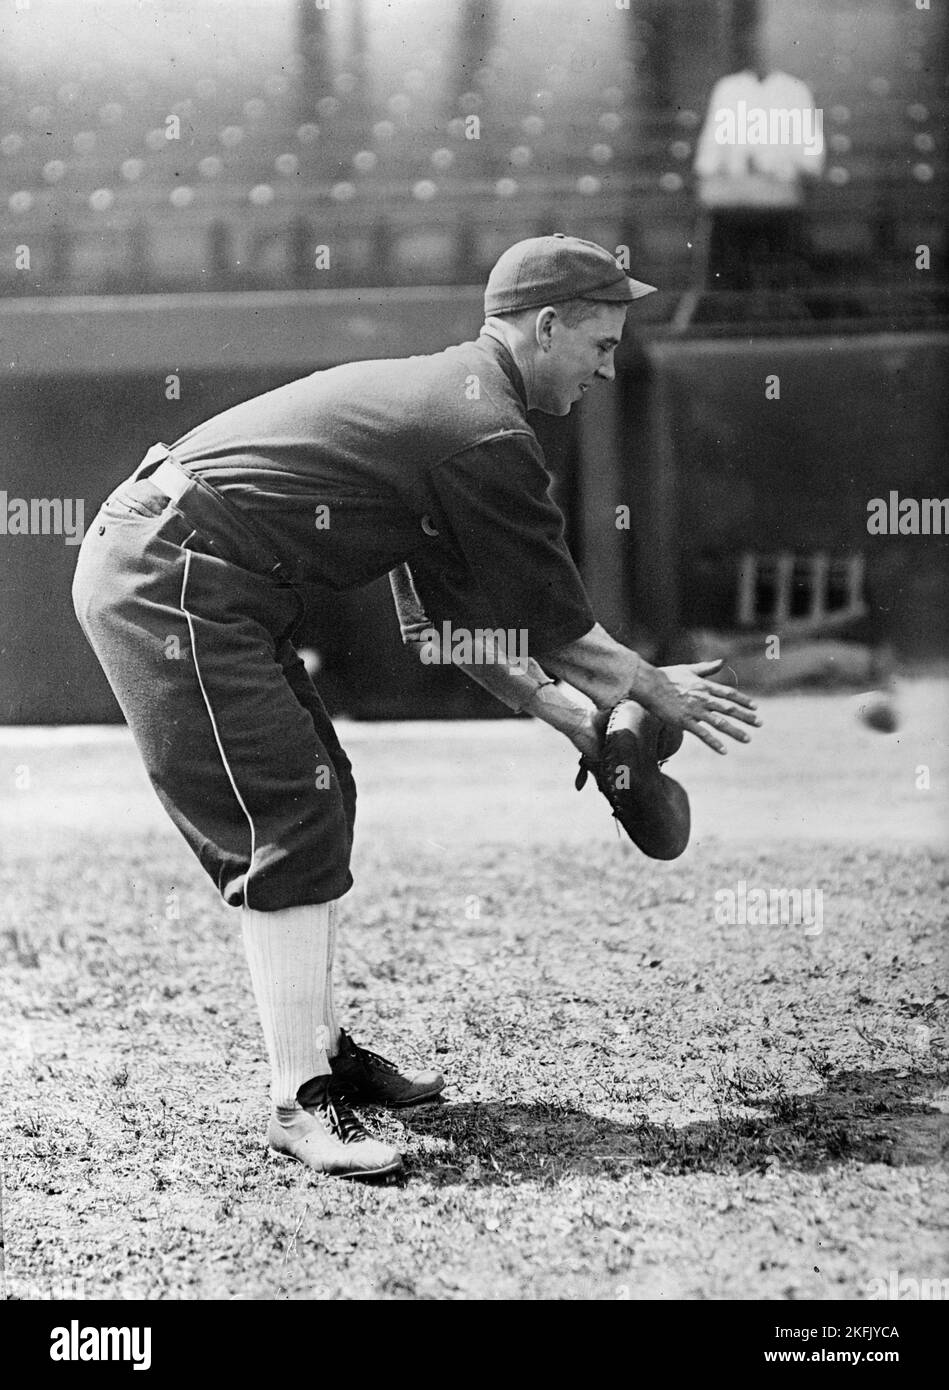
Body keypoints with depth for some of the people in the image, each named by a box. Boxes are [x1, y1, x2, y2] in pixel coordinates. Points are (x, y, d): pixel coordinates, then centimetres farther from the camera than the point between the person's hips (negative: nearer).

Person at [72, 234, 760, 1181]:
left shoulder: (434, 395, 19)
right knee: (289, 821, -8)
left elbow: (450, 618, 22)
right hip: (175, 588, -11)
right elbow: (556, 624, -4)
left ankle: (321, 1048, 26)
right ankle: (300, 1102, -5)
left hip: (143, 566, 11)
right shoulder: (489, 436, -13)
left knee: (315, 798, 16)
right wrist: (654, 692, 13)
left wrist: (577, 721, 22)